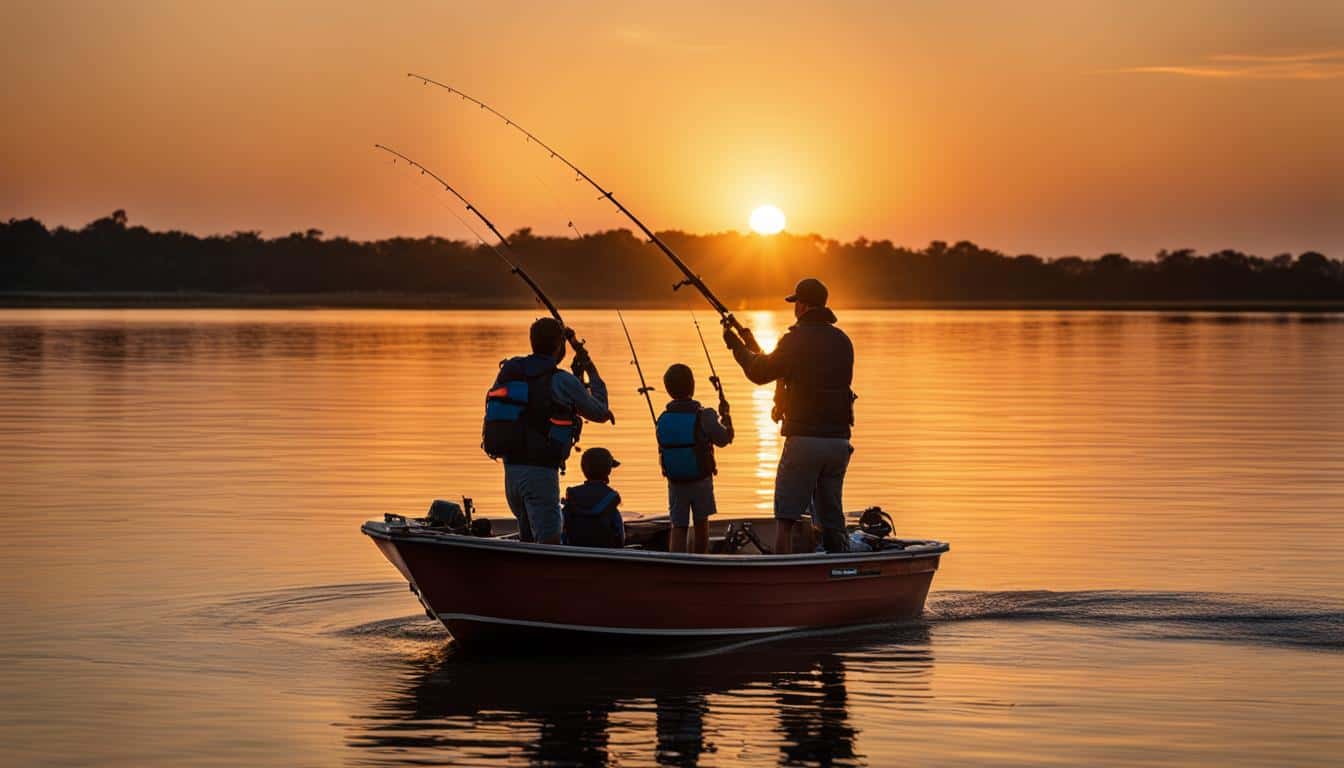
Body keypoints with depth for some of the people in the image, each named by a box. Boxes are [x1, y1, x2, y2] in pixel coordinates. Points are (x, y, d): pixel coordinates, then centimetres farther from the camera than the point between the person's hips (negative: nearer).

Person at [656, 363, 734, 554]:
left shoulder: (663, 420, -5)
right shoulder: (704, 416, -16)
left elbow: (662, 450, 4)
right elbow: (724, 439, -5)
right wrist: (725, 415, 10)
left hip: (675, 481, 2)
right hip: (701, 481, -2)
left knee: (678, 528, 3)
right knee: (701, 523, 16)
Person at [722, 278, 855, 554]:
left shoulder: (795, 339, -9)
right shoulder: (842, 342, 11)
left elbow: (761, 373, -3)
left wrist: (736, 346, 14)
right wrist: (756, 349, 28)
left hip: (804, 438, -6)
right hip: (839, 440, 6)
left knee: (786, 515, -1)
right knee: (831, 515, 12)